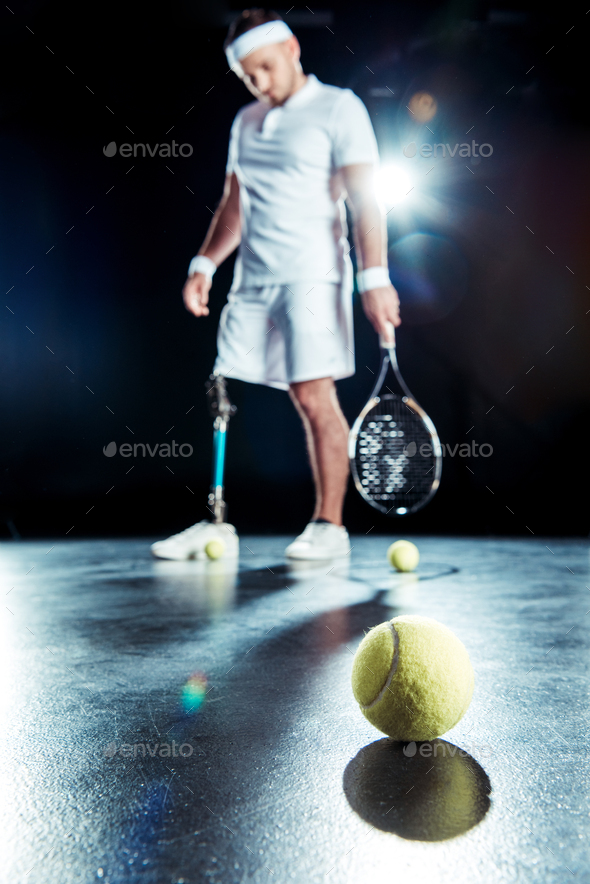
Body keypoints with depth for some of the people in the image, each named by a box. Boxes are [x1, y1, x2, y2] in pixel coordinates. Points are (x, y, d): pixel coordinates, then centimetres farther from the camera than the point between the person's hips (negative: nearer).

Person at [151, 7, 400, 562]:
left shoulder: (338, 108, 3)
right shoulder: (245, 122, 21)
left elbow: (365, 199, -7)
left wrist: (374, 278, -18)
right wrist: (204, 264, 12)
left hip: (312, 276, -6)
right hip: (249, 281, 6)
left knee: (314, 398, -10)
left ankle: (329, 526, 2)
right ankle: (216, 525, 10)